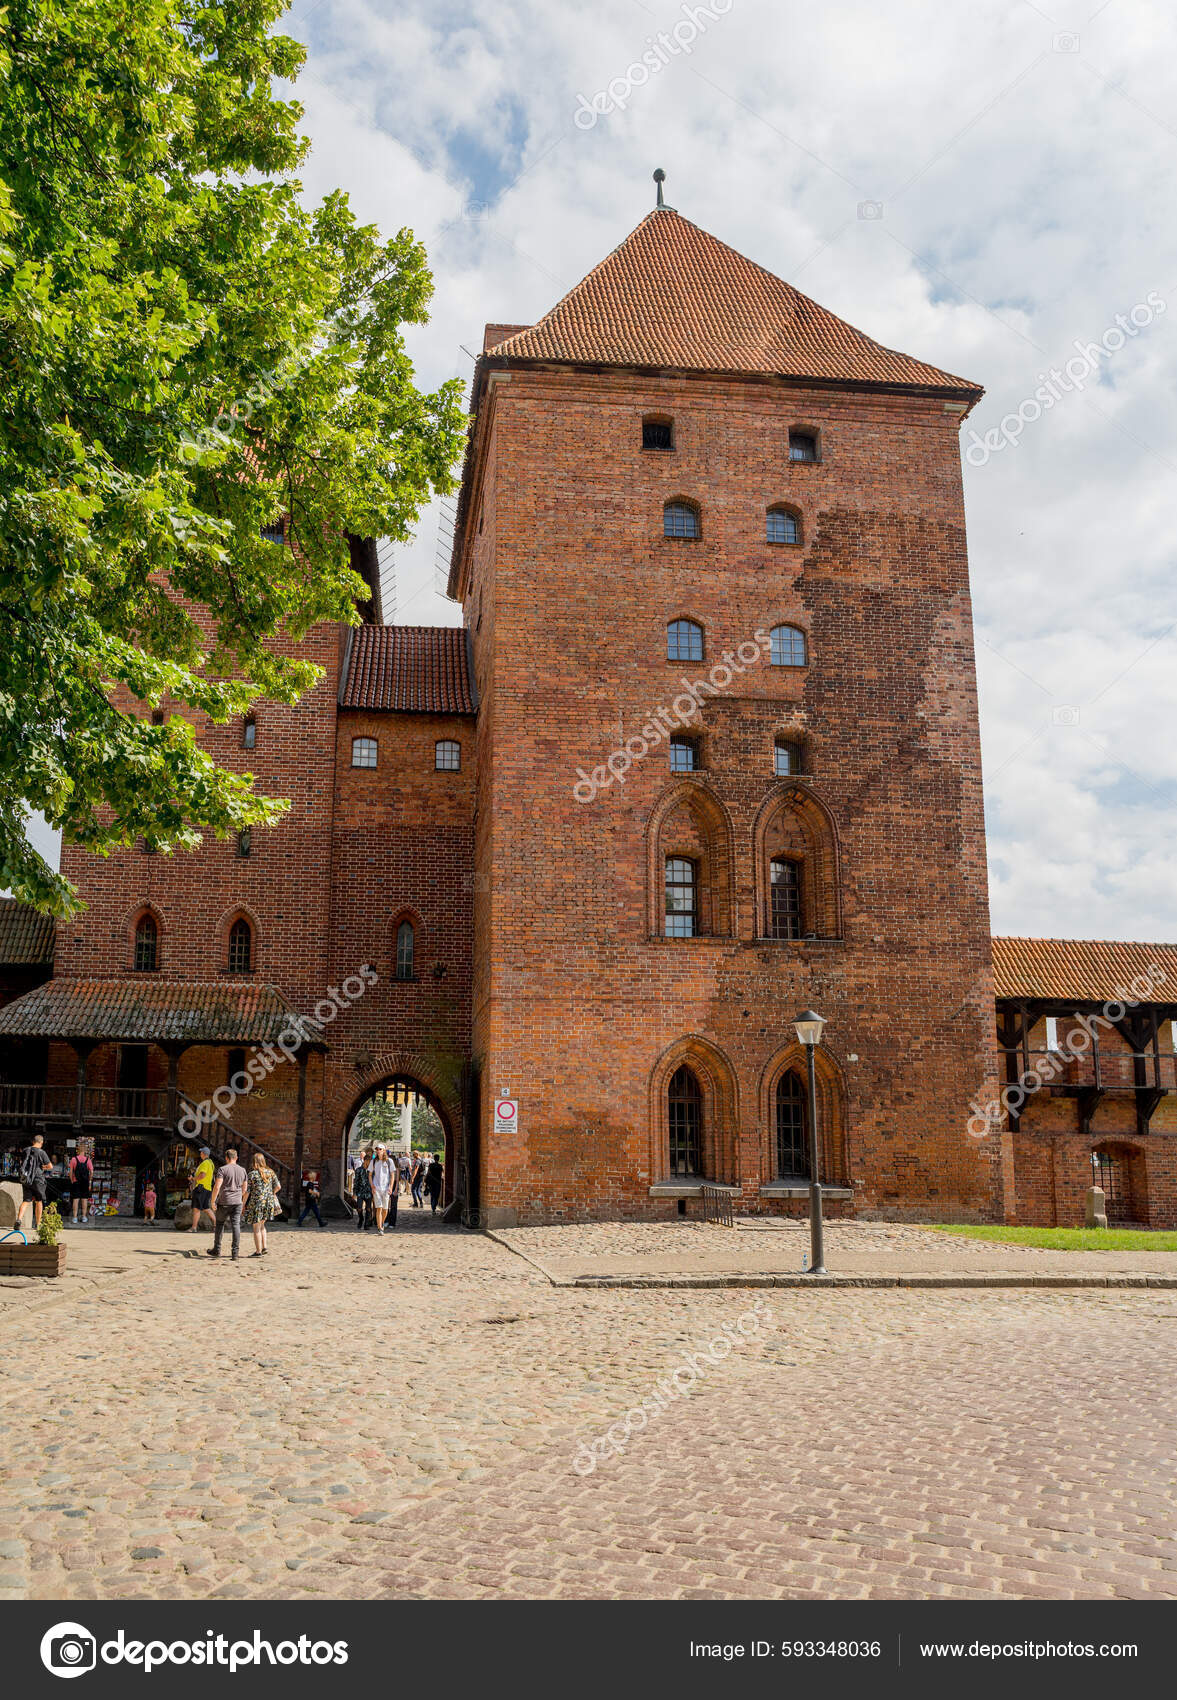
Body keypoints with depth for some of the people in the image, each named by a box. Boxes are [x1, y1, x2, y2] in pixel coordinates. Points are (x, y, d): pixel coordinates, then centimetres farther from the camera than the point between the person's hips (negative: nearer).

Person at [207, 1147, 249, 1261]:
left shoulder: (223, 1169, -7)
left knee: (219, 1224, 13)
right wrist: (243, 1202, 28)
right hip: (237, 1202, 3)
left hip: (224, 1202, -3)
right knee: (236, 1225, 0)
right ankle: (236, 1252, -7)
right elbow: (245, 1189, 15)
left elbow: (217, 1187, -16)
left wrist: (213, 1201, -9)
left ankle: (217, 1250, 21)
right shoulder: (242, 1170, 9)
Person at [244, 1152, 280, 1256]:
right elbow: (277, 1186, 4)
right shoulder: (270, 1172, 4)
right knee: (261, 1225, 23)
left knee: (256, 1228, 5)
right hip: (268, 1202, 5)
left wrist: (243, 1205, 2)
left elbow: (247, 1191, -7)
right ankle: (264, 1246, 15)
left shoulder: (252, 1174, -9)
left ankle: (258, 1251, 6)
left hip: (256, 1202, -5)